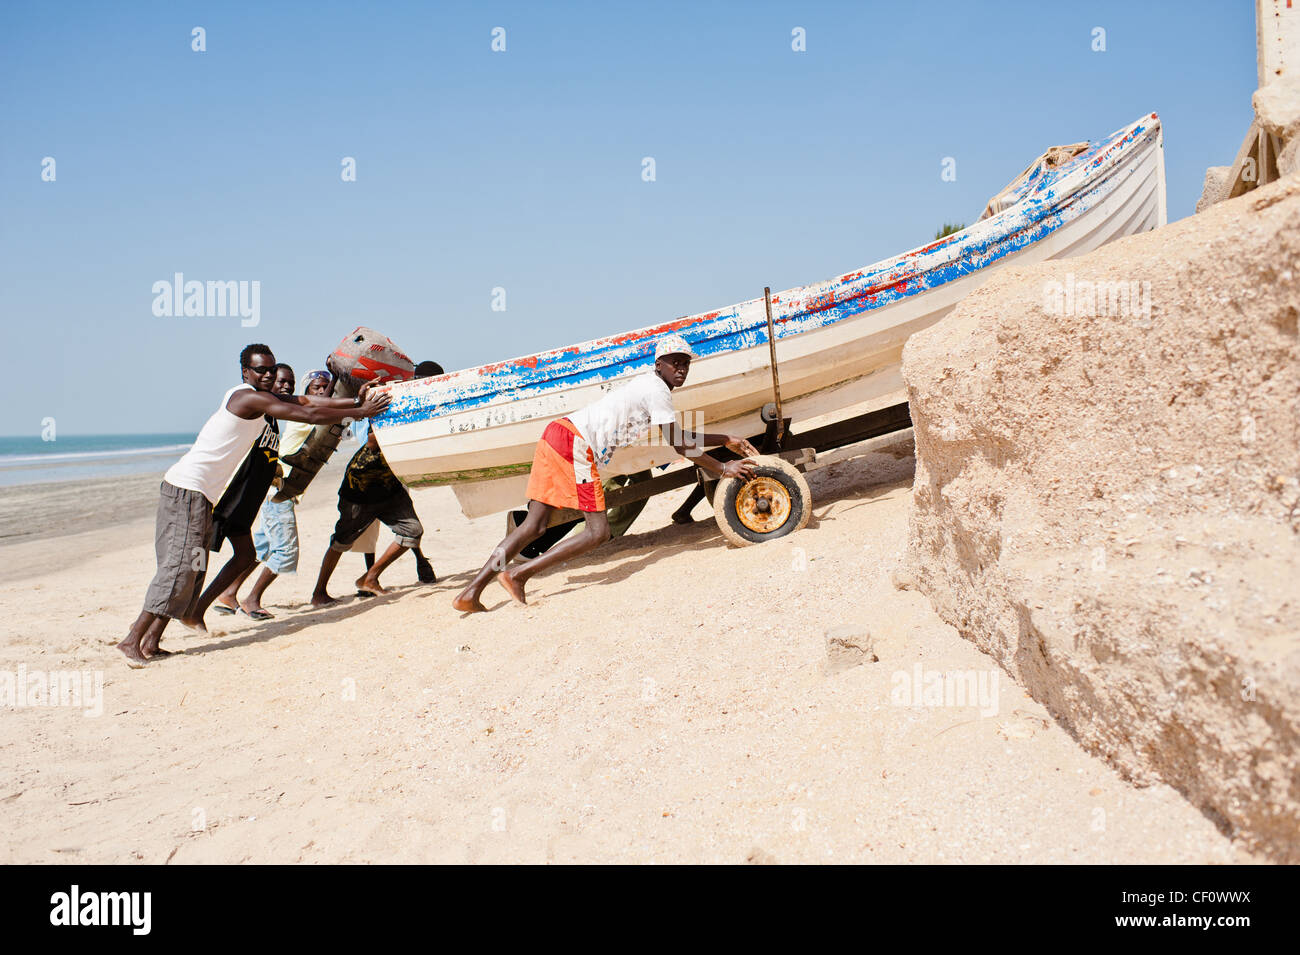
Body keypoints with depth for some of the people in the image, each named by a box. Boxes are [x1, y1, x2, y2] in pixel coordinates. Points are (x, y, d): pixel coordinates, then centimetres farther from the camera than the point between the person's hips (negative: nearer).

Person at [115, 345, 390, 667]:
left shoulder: (259, 397, 16)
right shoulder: (251, 398, -13)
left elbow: (306, 401, 15)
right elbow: (310, 415, -16)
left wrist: (356, 403, 10)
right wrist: (360, 412, -9)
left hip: (199, 494, 10)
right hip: (188, 488, -10)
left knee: (190, 569, 8)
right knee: (180, 568, -13)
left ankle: (151, 641, 9)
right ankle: (132, 639, -12)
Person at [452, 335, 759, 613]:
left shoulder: (648, 385, 27)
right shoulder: (657, 389, -3)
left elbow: (678, 437, 34)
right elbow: (678, 444, -2)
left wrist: (726, 440, 36)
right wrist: (722, 469, 7)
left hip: (556, 433, 10)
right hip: (575, 444, -10)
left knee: (533, 526, 8)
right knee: (598, 532, -4)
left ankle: (471, 592, 2)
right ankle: (517, 575, -9)